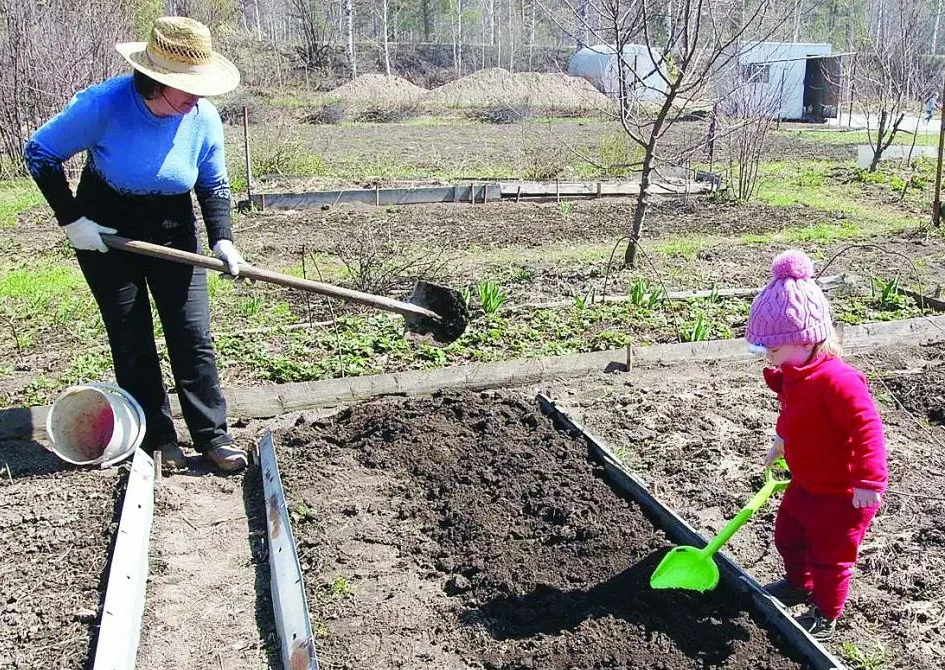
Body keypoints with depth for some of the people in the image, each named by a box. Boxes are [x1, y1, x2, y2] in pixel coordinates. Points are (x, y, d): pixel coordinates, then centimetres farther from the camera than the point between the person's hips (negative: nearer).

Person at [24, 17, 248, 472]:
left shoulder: (204, 118, -14)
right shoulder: (103, 105, -23)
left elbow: (214, 185, 1)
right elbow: (39, 152, -10)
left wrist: (222, 238, -12)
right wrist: (71, 219, -14)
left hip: (173, 235, 2)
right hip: (105, 235, -2)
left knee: (193, 335, -1)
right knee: (131, 341, 2)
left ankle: (212, 435, 7)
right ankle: (158, 438, 13)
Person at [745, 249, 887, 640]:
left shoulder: (836, 380, -33)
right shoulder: (794, 376, -1)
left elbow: (867, 428, -35)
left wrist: (869, 480, -36)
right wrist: (781, 441, 28)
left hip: (841, 494, -9)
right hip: (804, 483, 9)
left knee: (828, 557, 9)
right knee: (787, 537, 25)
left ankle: (826, 614, 32)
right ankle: (798, 584, 51)